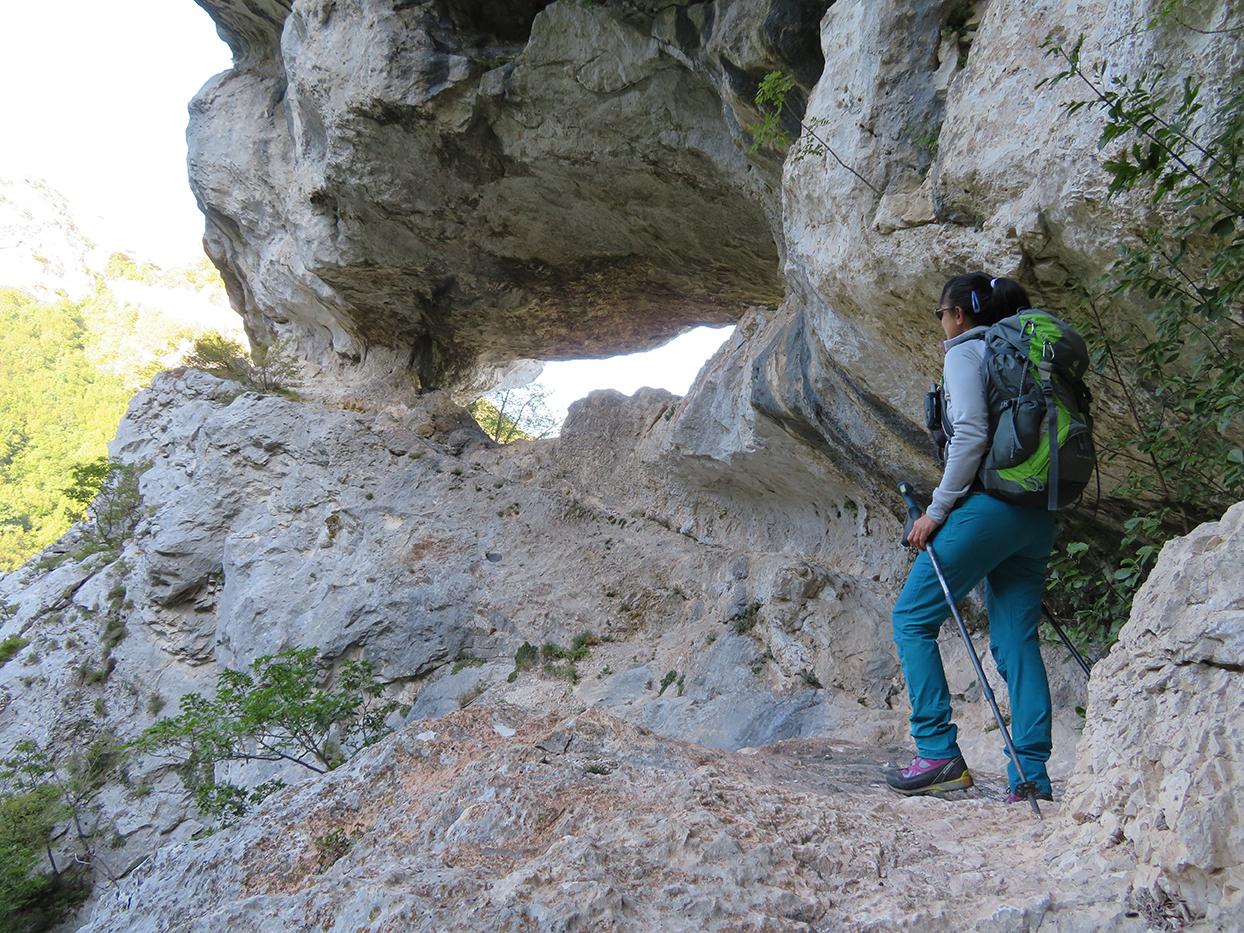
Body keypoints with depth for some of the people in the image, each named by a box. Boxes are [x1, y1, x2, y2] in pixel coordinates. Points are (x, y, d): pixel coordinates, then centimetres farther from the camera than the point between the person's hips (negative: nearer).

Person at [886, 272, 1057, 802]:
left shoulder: (965, 352, -3)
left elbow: (971, 435, -16)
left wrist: (937, 509, -13)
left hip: (988, 503, -8)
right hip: (1038, 517, 9)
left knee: (912, 619, 1)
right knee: (1017, 640, 7)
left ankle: (939, 752, -2)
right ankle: (1033, 778, 6)